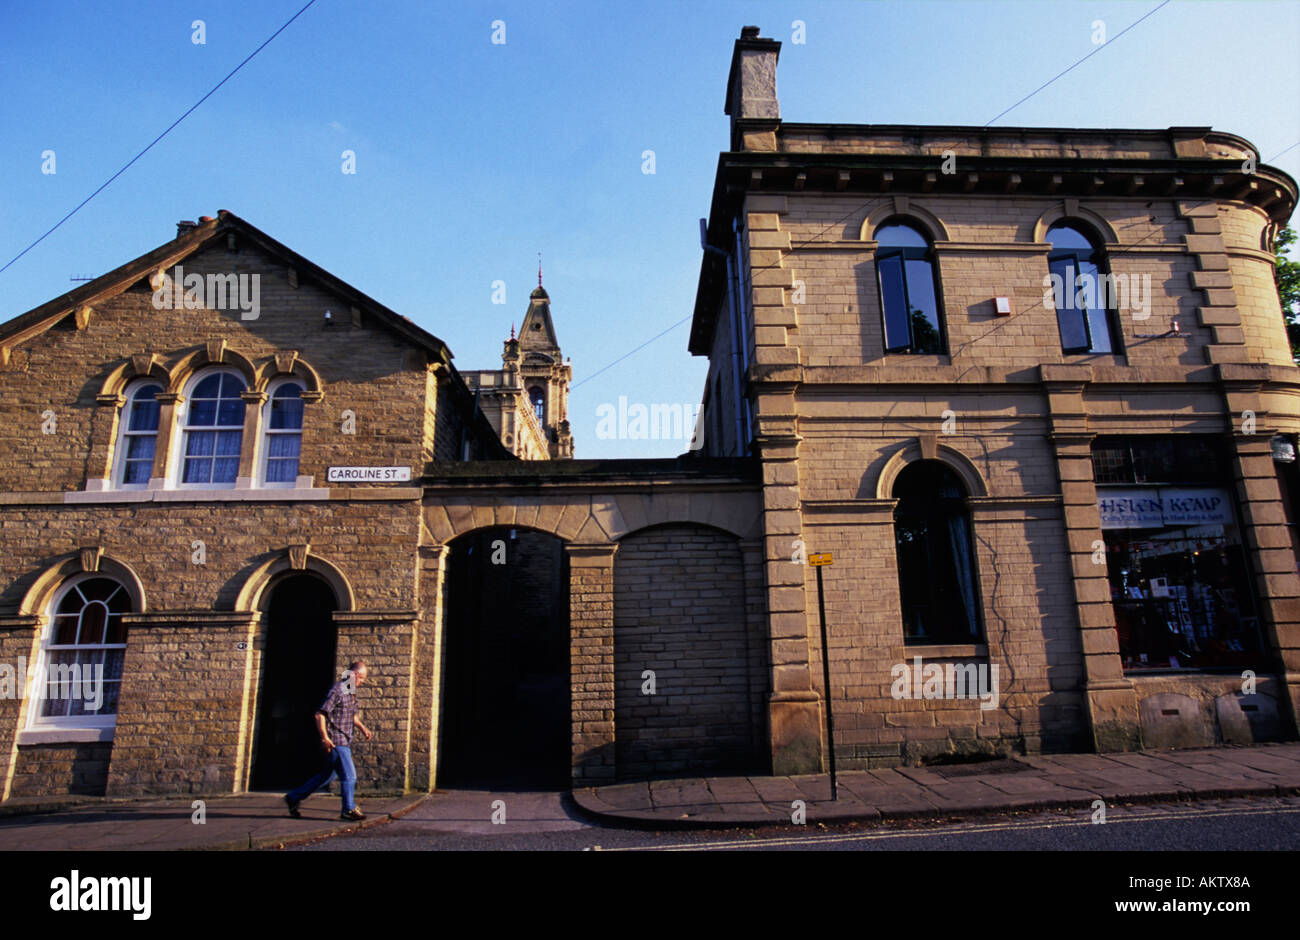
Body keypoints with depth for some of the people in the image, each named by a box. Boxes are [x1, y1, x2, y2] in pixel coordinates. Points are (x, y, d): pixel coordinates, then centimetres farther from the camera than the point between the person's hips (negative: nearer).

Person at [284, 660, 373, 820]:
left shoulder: (351, 692, 14)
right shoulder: (337, 691, -15)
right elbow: (320, 714, -19)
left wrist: (362, 728, 16)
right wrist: (324, 737, -22)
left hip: (344, 741, 10)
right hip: (335, 741, -10)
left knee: (328, 774, 17)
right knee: (349, 775, -4)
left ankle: (293, 797, 28)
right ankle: (348, 809, 9)